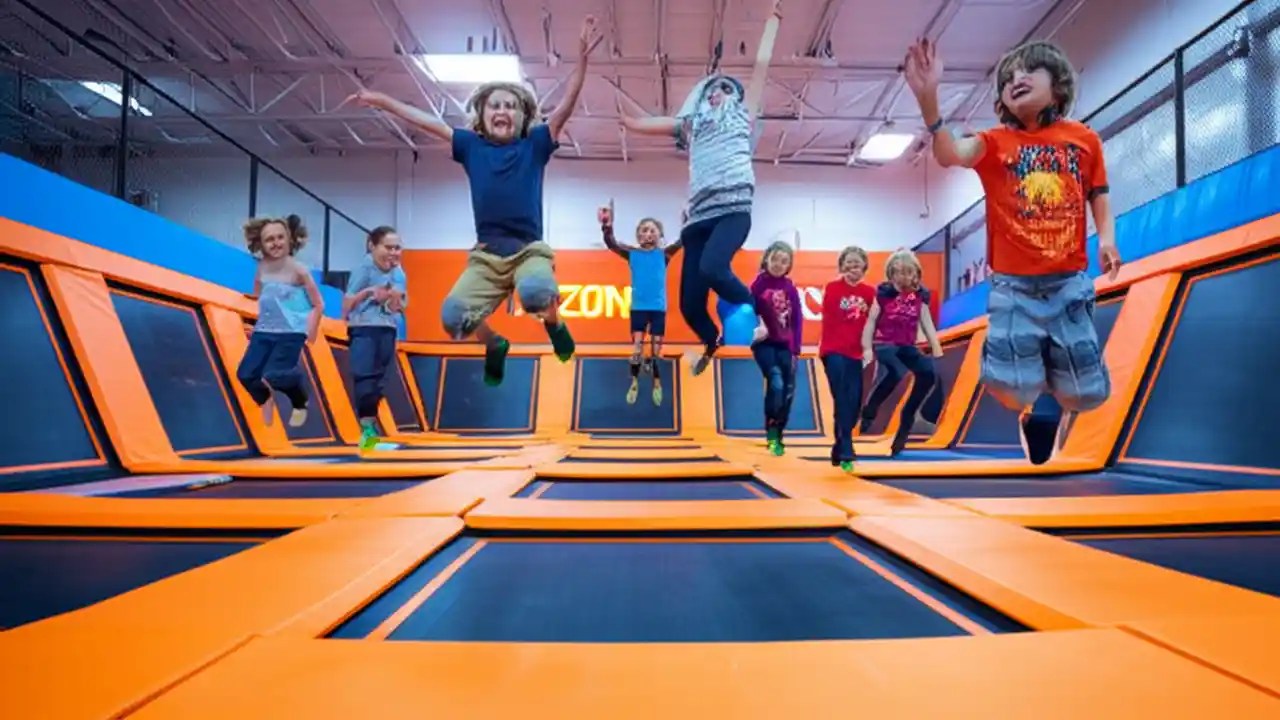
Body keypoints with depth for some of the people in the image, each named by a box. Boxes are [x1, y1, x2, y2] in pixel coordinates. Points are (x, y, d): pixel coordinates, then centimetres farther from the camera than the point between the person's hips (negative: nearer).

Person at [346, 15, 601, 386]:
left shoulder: (534, 145, 6)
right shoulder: (472, 146, 11)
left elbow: (568, 102, -2)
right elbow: (427, 121, 18)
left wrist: (582, 56, -13)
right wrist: (381, 100, 21)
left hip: (530, 250, -3)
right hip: (486, 254, 3)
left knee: (535, 292, -37)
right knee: (453, 317, -15)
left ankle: (555, 325, 1)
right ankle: (494, 345, 20)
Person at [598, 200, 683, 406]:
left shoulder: (664, 254, 1)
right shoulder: (632, 254, 1)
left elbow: (682, 240, -10)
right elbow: (611, 243, -10)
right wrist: (607, 225, -27)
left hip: (658, 307, 0)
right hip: (638, 307, 0)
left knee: (656, 349, 6)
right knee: (637, 348, -2)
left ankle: (657, 384, 23)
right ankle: (634, 383, 17)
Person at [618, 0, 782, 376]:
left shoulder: (743, 114, 22)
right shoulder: (690, 124, 29)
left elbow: (762, 63, 23)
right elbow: (637, 124, 31)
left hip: (734, 209, -4)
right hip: (700, 216, 4)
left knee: (711, 267, -35)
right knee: (689, 303, 0)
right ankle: (712, 343, 32)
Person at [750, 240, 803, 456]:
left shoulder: (791, 288, 5)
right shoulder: (758, 283, -4)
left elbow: (797, 319, 6)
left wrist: (795, 348, 2)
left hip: (785, 346, 4)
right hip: (764, 344, -4)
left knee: (788, 391, 2)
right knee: (776, 383, -22)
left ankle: (778, 435, 17)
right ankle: (771, 433, -7)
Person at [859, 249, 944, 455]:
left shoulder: (919, 296, 9)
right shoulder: (884, 293, -1)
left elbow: (927, 325, 9)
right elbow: (871, 321, -1)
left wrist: (937, 350, 2)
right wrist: (867, 347, -9)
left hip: (907, 346, 4)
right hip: (884, 344, -4)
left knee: (928, 372, -22)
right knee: (896, 372, -34)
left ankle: (908, 415, -4)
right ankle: (869, 411, -14)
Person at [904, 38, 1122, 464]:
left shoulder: (1084, 139, 5)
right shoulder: (994, 143, -1)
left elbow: (1098, 196, 14)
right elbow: (949, 155, -22)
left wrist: (1106, 239, -5)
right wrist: (928, 100, -37)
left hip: (1069, 281, 2)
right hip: (1013, 283, -2)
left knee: (1083, 392, 8)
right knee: (1010, 386, -11)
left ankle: (1051, 399, 45)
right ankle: (1031, 408, 27)